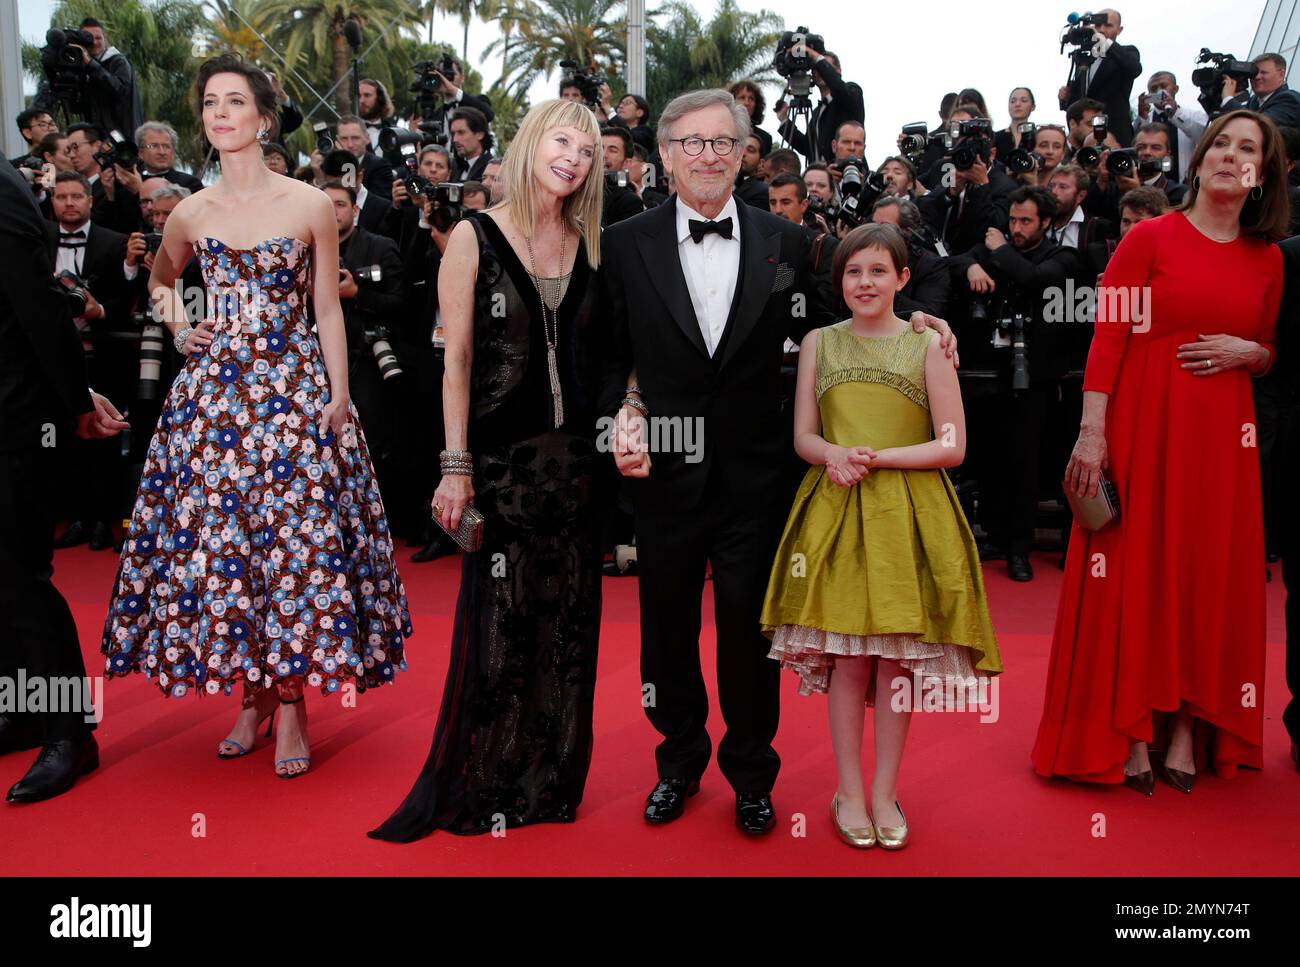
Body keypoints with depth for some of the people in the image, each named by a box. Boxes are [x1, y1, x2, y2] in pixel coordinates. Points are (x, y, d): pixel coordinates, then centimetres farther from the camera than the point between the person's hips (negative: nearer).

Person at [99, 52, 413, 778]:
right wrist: (177, 327, 7)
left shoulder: (312, 206, -1)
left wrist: (339, 397, -5)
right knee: (215, 534, 3)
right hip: (216, 388, 3)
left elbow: (328, 310, 0)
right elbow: (160, 279, 26)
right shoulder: (191, 214, 7)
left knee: (297, 537, -3)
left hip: (297, 388, -3)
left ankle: (292, 704, 9)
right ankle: (251, 693, 18)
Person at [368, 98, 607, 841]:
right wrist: (456, 467, -10)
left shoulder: (588, 245, 10)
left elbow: (602, 352, 11)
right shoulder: (475, 237, -2)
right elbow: (457, 359, -5)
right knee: (497, 620, 2)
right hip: (500, 454, -4)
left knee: (568, 621, 9)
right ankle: (481, 787, 20)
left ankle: (552, 780, 26)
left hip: (575, 454, 4)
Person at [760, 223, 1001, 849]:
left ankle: (885, 792, 19)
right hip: (836, 512, 1)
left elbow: (952, 447, -1)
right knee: (847, 656, 2)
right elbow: (803, 436, 7)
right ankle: (849, 792, 16)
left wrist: (878, 456, -13)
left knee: (897, 657, 3)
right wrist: (834, 454, -14)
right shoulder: (819, 343, 8)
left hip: (908, 514, -1)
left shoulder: (927, 346, 2)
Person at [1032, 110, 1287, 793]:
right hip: (1142, 425, -3)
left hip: (1221, 436, 4)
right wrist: (1092, 433, -16)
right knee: (1135, 569, 0)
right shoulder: (1149, 238, 0)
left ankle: (1187, 731, 17)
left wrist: (1248, 352, -6)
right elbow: (1107, 337, -8)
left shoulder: (1267, 258, 11)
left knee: (1209, 575, 5)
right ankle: (1132, 732, 10)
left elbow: (1270, 353, 19)